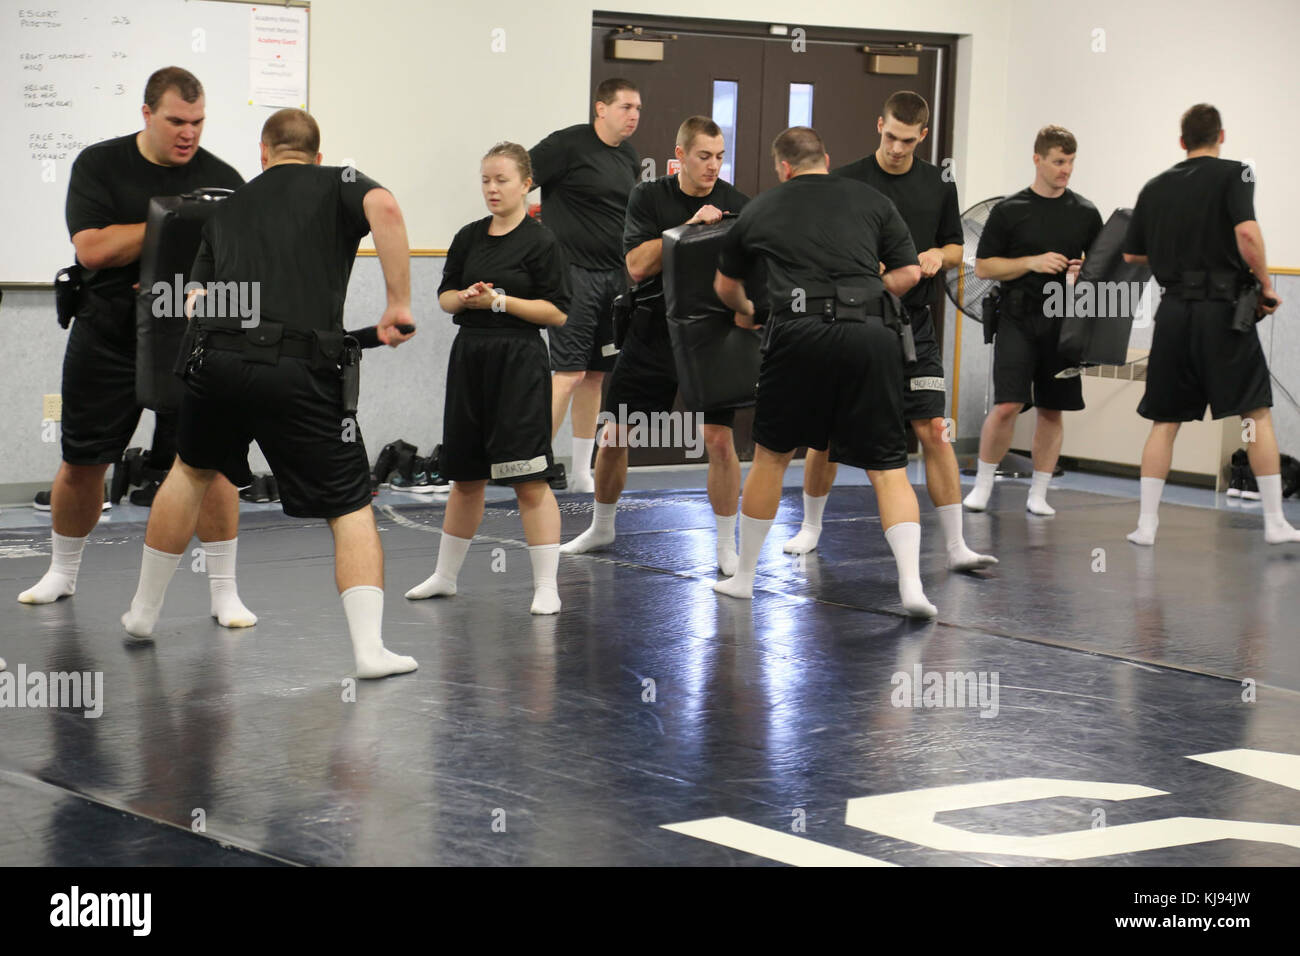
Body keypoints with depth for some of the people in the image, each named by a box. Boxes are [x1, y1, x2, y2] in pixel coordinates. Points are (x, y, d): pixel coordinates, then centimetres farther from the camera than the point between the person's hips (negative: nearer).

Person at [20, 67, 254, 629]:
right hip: (105, 339, 1)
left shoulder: (221, 180, -2)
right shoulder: (99, 165, -1)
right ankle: (62, 572, 32)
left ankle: (224, 593, -1)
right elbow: (92, 248, -13)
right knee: (82, 462, 10)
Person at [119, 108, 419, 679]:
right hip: (300, 371, -4)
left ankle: (143, 612, 38)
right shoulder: (336, 184, 12)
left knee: (192, 470, 31)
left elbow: (200, 301, 21)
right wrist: (399, 304, -7)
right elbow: (384, 208, -11)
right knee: (351, 509, 6)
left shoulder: (228, 209, 24)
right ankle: (369, 649, -8)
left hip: (216, 359, 4)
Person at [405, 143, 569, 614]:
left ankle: (546, 586, -1)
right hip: (470, 358, 6)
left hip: (519, 363, -5)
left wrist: (500, 300, -17)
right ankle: (445, 576, 27)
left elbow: (556, 312, -9)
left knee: (529, 478, -6)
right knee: (465, 475, 16)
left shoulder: (539, 241, -6)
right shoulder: (468, 238, 9)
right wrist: (464, 298, -7)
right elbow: (445, 296, 15)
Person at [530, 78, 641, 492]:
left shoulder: (629, 158, 14)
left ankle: (581, 473, 17)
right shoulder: (568, 145, -9)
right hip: (572, 273, -8)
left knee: (596, 374, 10)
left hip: (612, 276, 8)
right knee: (569, 372, -13)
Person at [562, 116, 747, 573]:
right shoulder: (648, 197, -2)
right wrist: (690, 227, -22)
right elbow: (637, 265, -15)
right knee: (613, 436, 7)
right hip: (651, 333, 1)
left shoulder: (735, 204, -2)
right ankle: (601, 527, 30)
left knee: (719, 437, -13)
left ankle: (727, 548, 0)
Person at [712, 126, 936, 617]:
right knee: (888, 467, 4)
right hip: (871, 335, 0)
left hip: (799, 335, 0)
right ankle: (911, 583, -10)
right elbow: (909, 273, 11)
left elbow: (725, 285, 32)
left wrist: (745, 311, 54)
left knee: (771, 455, 17)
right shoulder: (872, 201, 16)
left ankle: (744, 576, 26)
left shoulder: (761, 209, 19)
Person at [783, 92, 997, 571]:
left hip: (913, 327, 1)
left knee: (934, 432, -7)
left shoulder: (939, 185, 6)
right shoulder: (846, 181, -2)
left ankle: (957, 547, -5)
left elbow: (955, 246, 16)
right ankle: (811, 526, 28)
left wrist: (937, 255, -6)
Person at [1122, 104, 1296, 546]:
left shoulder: (1155, 187, 11)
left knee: (1164, 421, 8)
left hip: (1174, 309, 4)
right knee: (1257, 413, 5)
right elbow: (1247, 232, -19)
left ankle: (1146, 523, 5)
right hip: (1223, 306, -4)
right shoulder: (1232, 174, -3)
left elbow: (1131, 254, 17)